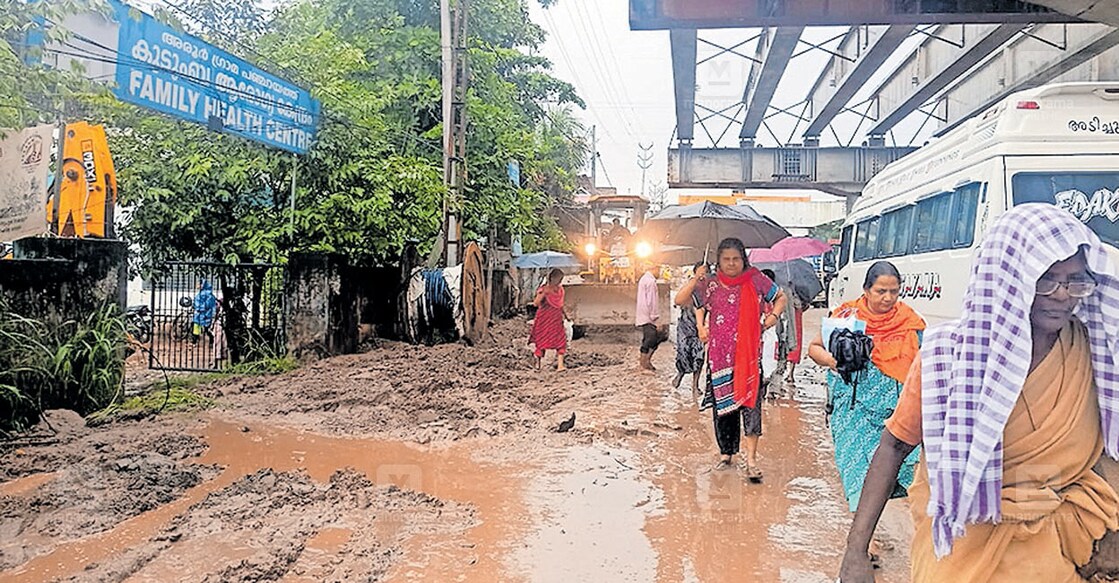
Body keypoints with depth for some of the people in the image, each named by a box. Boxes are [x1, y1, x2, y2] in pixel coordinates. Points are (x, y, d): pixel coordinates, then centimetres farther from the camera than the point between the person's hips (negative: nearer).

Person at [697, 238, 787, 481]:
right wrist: (701, 328, 8)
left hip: (748, 353, -2)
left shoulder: (756, 280, 1)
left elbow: (781, 297, 13)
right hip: (719, 353, 2)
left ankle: (751, 458, -8)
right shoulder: (712, 285, 6)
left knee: (750, 398, -10)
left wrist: (771, 319, 0)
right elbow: (700, 307, 23)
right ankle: (726, 453, 21)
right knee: (722, 401, 8)